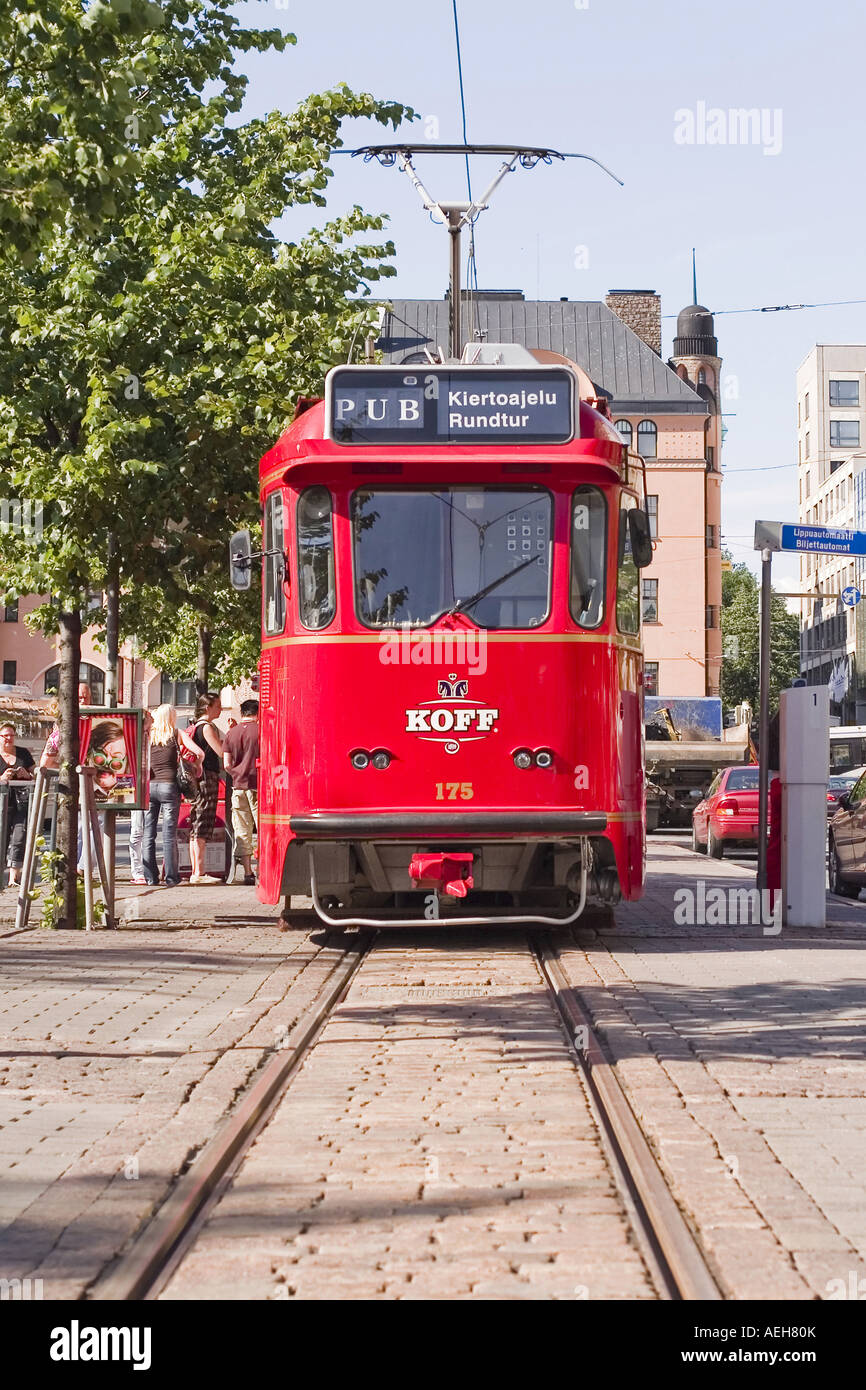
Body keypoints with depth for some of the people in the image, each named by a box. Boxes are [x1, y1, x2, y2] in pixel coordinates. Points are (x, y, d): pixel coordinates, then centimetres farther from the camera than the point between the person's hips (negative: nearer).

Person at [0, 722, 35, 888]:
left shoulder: (23, 753, 13)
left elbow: (35, 776, 20)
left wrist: (27, 775, -2)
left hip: (24, 800, 1)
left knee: (19, 840, -8)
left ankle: (14, 877, -8)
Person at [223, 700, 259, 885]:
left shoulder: (231, 734, 7)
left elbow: (227, 764, 5)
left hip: (238, 786, 3)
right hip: (258, 786, -3)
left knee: (242, 831, 6)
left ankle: (247, 872, 3)